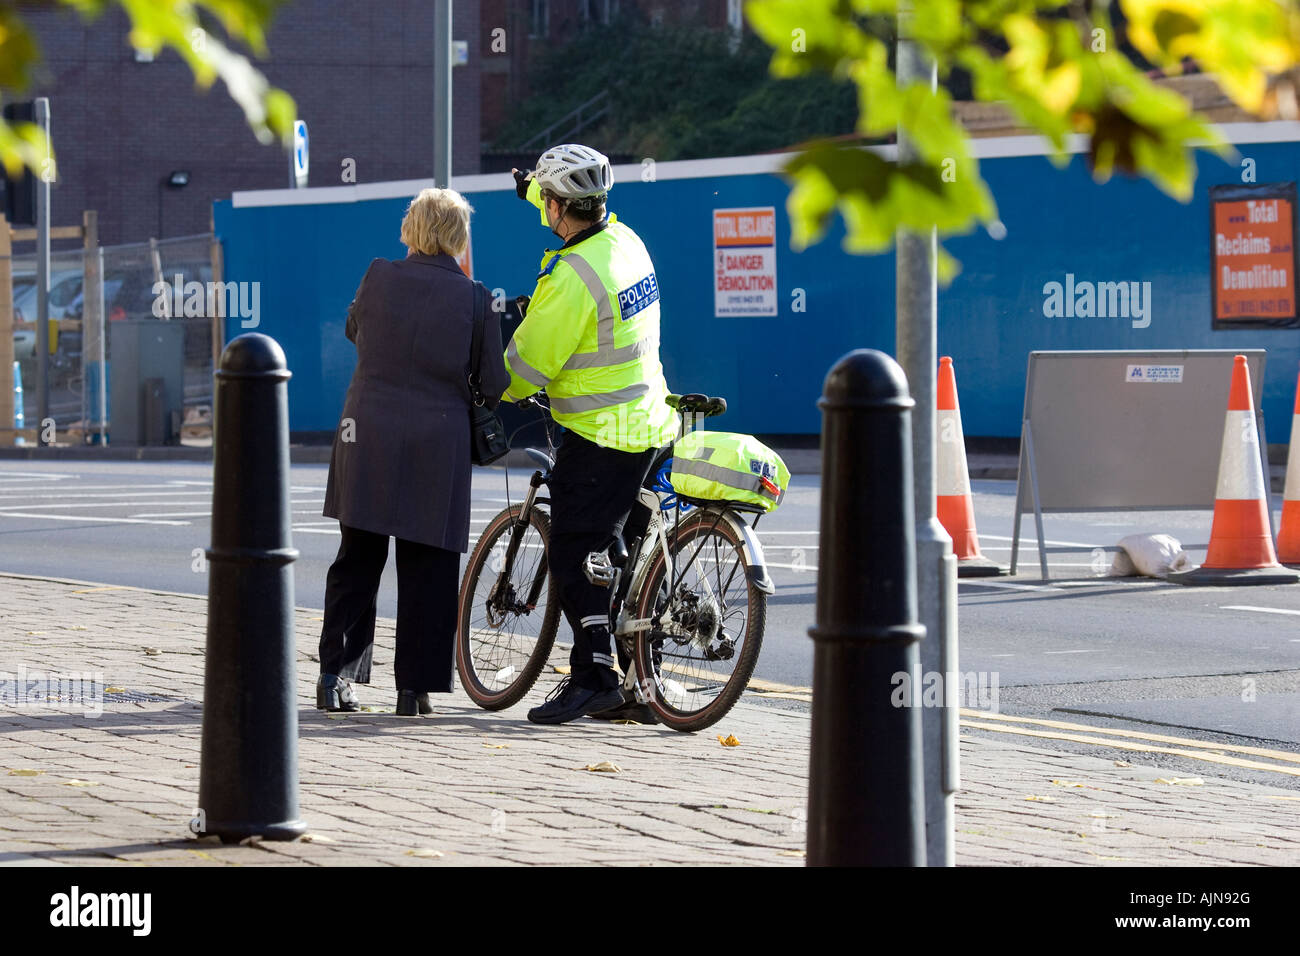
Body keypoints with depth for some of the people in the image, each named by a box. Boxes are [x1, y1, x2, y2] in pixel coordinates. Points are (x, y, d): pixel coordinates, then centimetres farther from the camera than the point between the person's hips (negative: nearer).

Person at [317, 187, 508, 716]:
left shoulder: (378, 277, -1)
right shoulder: (474, 300, -6)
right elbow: (494, 384, -2)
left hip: (366, 440, 2)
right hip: (437, 445, -2)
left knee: (357, 561, 11)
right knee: (426, 569, 5)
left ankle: (335, 674, 7)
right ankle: (415, 687, 5)